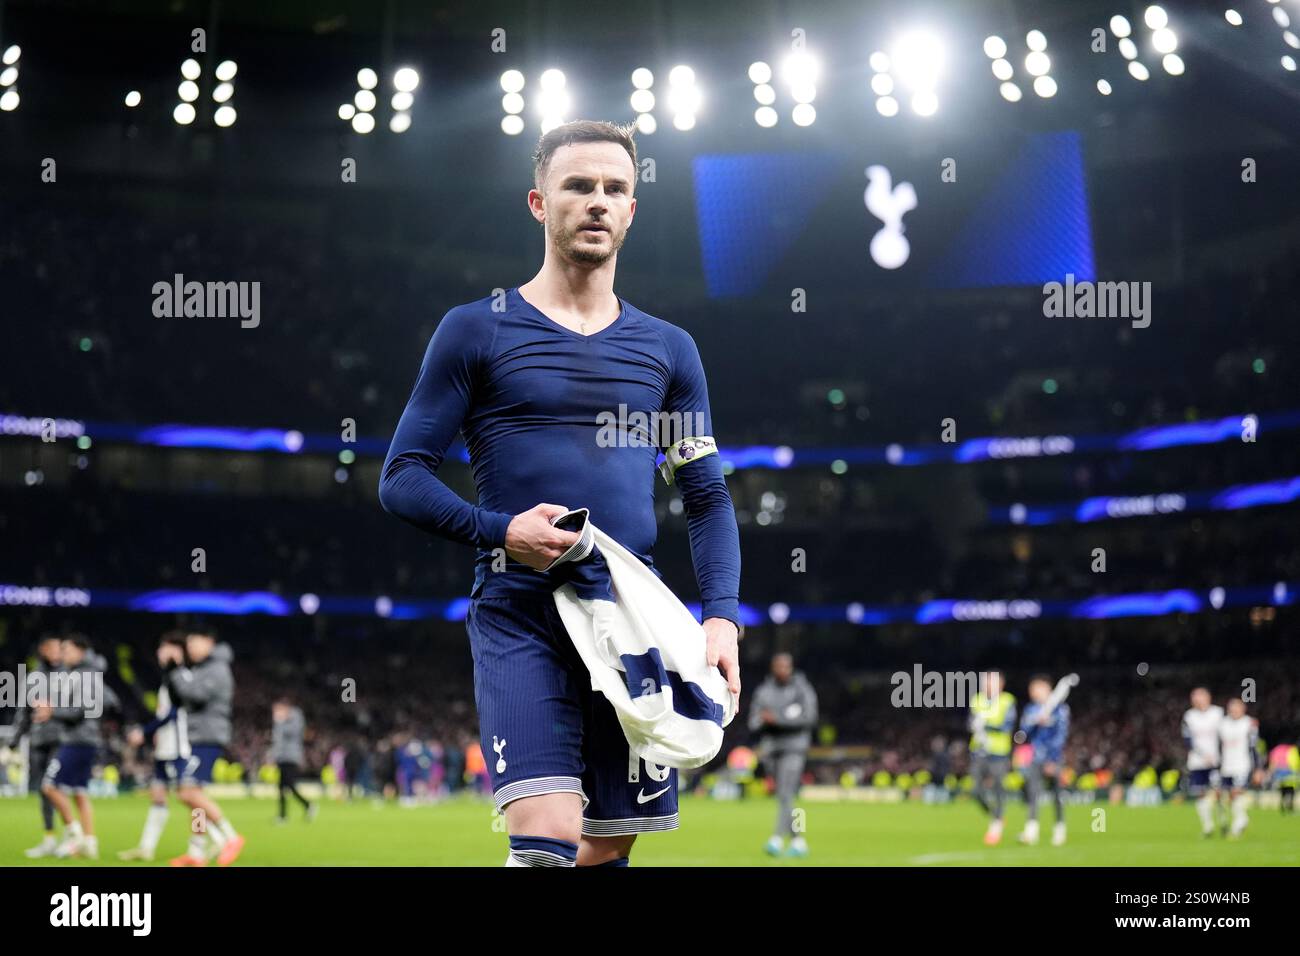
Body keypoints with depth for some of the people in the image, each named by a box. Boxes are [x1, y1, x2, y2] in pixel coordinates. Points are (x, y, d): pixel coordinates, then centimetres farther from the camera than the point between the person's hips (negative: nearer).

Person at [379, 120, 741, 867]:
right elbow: (403, 479, 2)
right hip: (520, 616, -4)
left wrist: (722, 616, -1)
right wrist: (500, 532, -15)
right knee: (547, 834, -20)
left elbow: (708, 497, 15)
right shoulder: (475, 332, 4)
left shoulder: (668, 350, 15)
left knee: (611, 846, 8)